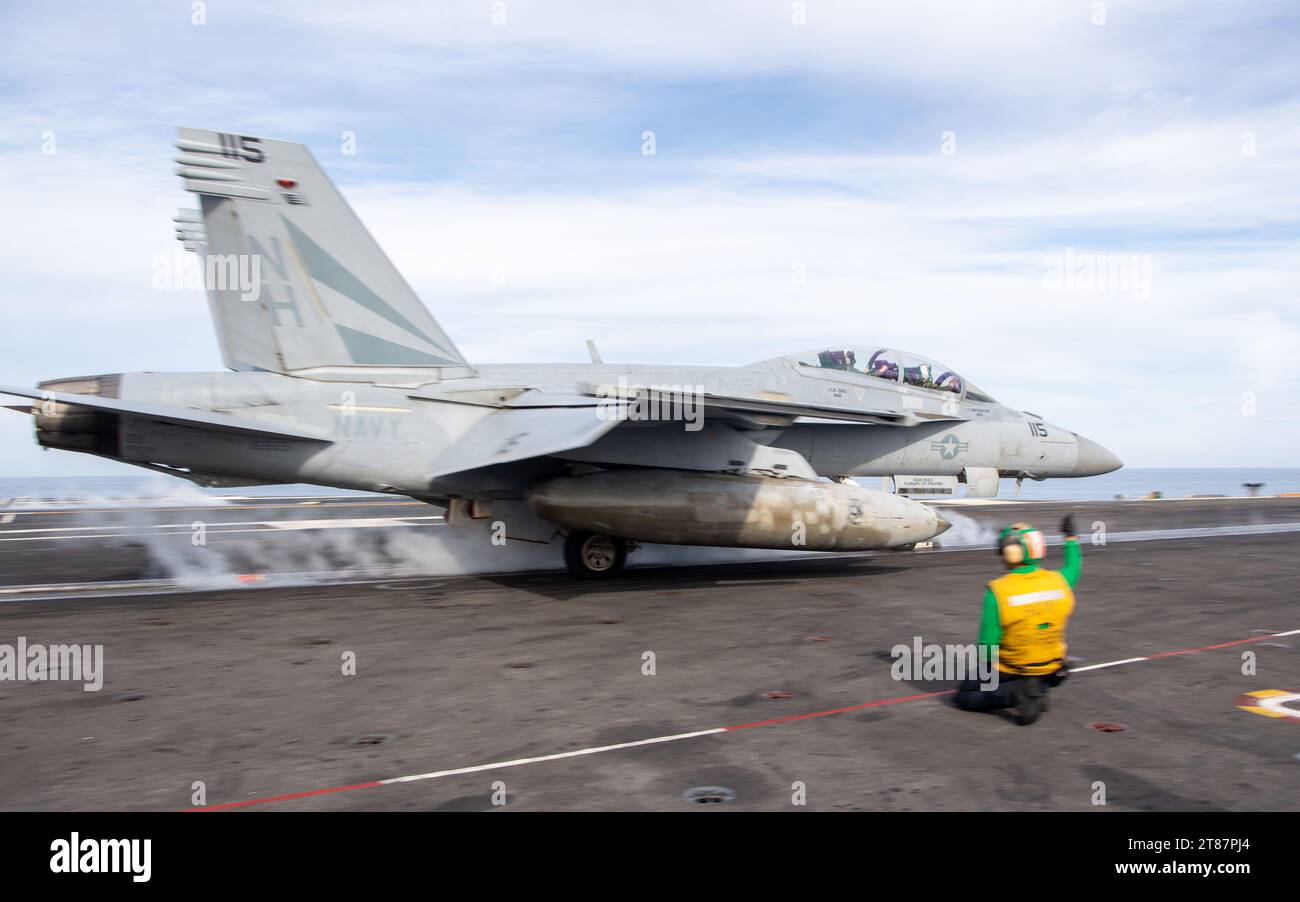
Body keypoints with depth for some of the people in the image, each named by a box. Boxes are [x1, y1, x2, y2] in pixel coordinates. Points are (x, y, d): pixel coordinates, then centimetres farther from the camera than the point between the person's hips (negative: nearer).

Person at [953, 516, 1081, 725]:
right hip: (1051, 672, 5)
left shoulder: (997, 591, -23)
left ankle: (1013, 692, -12)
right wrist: (1070, 537, 30)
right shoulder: (1058, 581, -11)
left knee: (964, 696, 13)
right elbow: (1073, 569, 17)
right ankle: (1038, 690, 7)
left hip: (1010, 671, -5)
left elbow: (987, 645, -19)